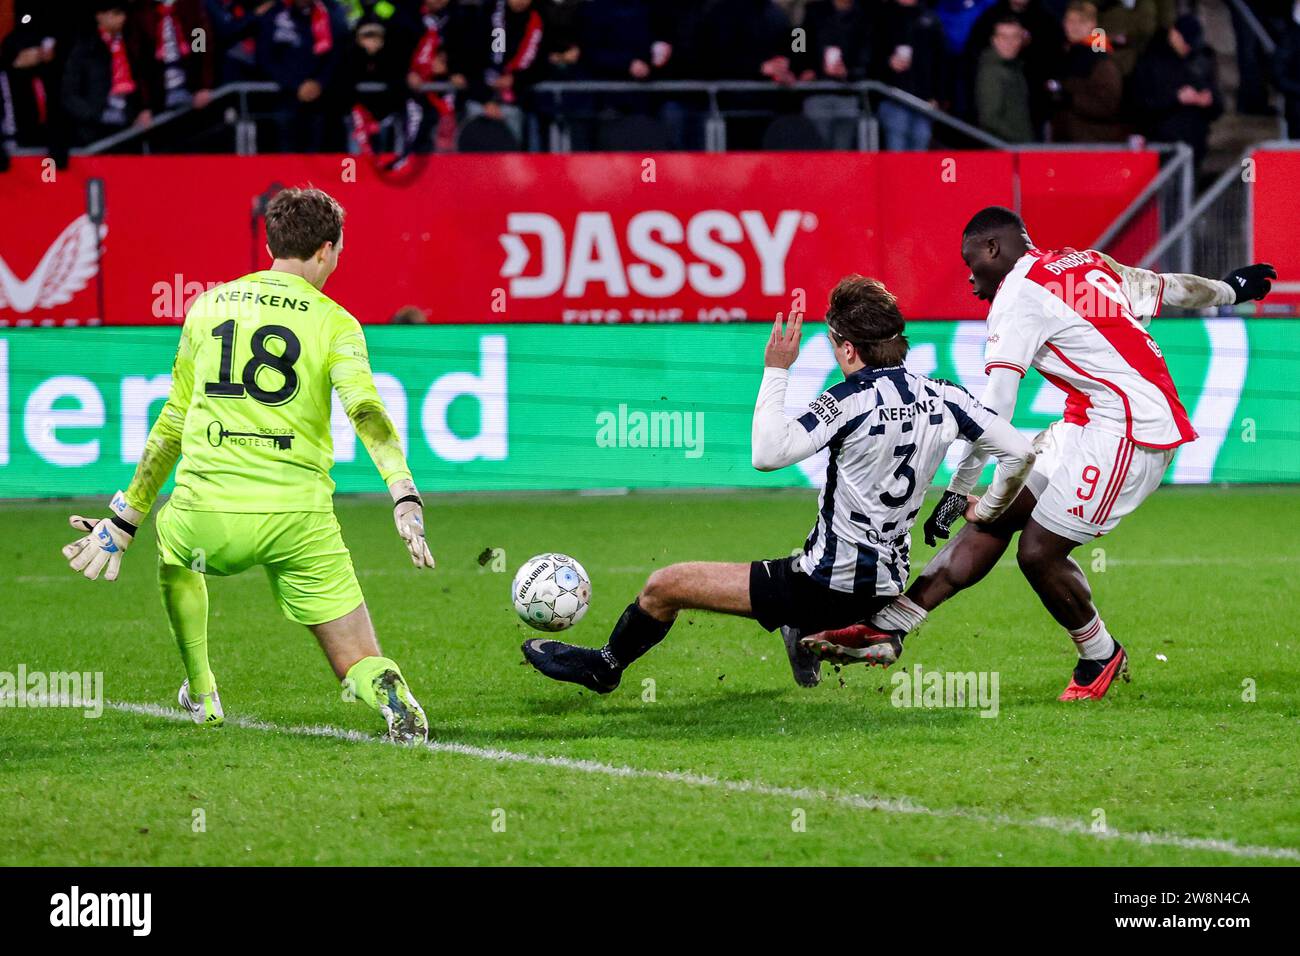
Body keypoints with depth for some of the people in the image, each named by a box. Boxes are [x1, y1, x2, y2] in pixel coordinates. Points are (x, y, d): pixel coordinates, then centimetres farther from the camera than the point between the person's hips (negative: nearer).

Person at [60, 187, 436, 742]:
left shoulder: (206, 307, 13)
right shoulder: (333, 322, 3)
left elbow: (172, 425, 18)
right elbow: (365, 409, -16)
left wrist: (126, 520, 24)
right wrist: (405, 497, -25)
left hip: (208, 514, 2)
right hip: (299, 519, -2)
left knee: (173, 550, 39)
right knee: (357, 663, 6)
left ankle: (202, 695, 37)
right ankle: (389, 695, -28)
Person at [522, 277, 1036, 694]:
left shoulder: (854, 399, -20)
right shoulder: (944, 398, -1)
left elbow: (768, 453, -25)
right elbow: (1020, 452, 1)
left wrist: (776, 372, -14)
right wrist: (987, 512, 17)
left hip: (825, 586, -7)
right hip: (886, 585, 7)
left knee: (665, 585, 7)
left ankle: (604, 666, 27)